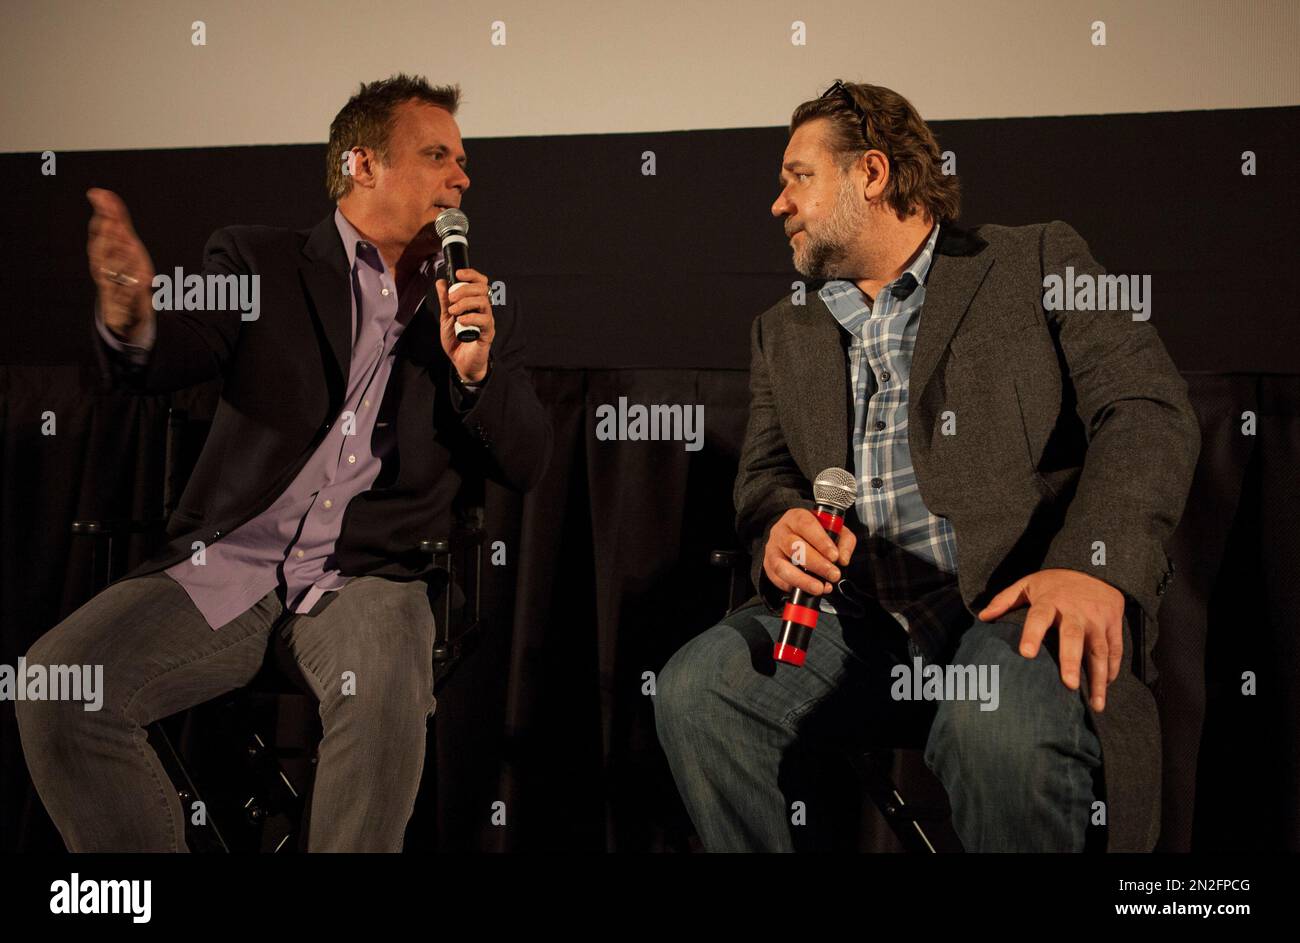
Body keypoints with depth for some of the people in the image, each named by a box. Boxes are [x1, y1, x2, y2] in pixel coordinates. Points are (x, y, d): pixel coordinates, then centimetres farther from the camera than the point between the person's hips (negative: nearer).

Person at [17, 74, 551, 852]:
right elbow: (171, 361, -7)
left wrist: (476, 369, -8)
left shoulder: (481, 307, 15)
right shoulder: (259, 262, 10)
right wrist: (130, 316, -32)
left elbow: (527, 465, 10)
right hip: (228, 566, 1)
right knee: (56, 685, -20)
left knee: (385, 698, -34)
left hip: (368, 577, 0)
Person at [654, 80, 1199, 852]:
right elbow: (766, 472, 18)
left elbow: (1147, 412, -2)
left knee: (1006, 730, -37)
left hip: (1007, 605, -4)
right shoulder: (785, 331, 24)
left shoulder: (1037, 264, 9)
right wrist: (780, 526, -9)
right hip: (855, 620, 4)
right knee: (692, 691, -23)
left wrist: (1094, 564, -21)